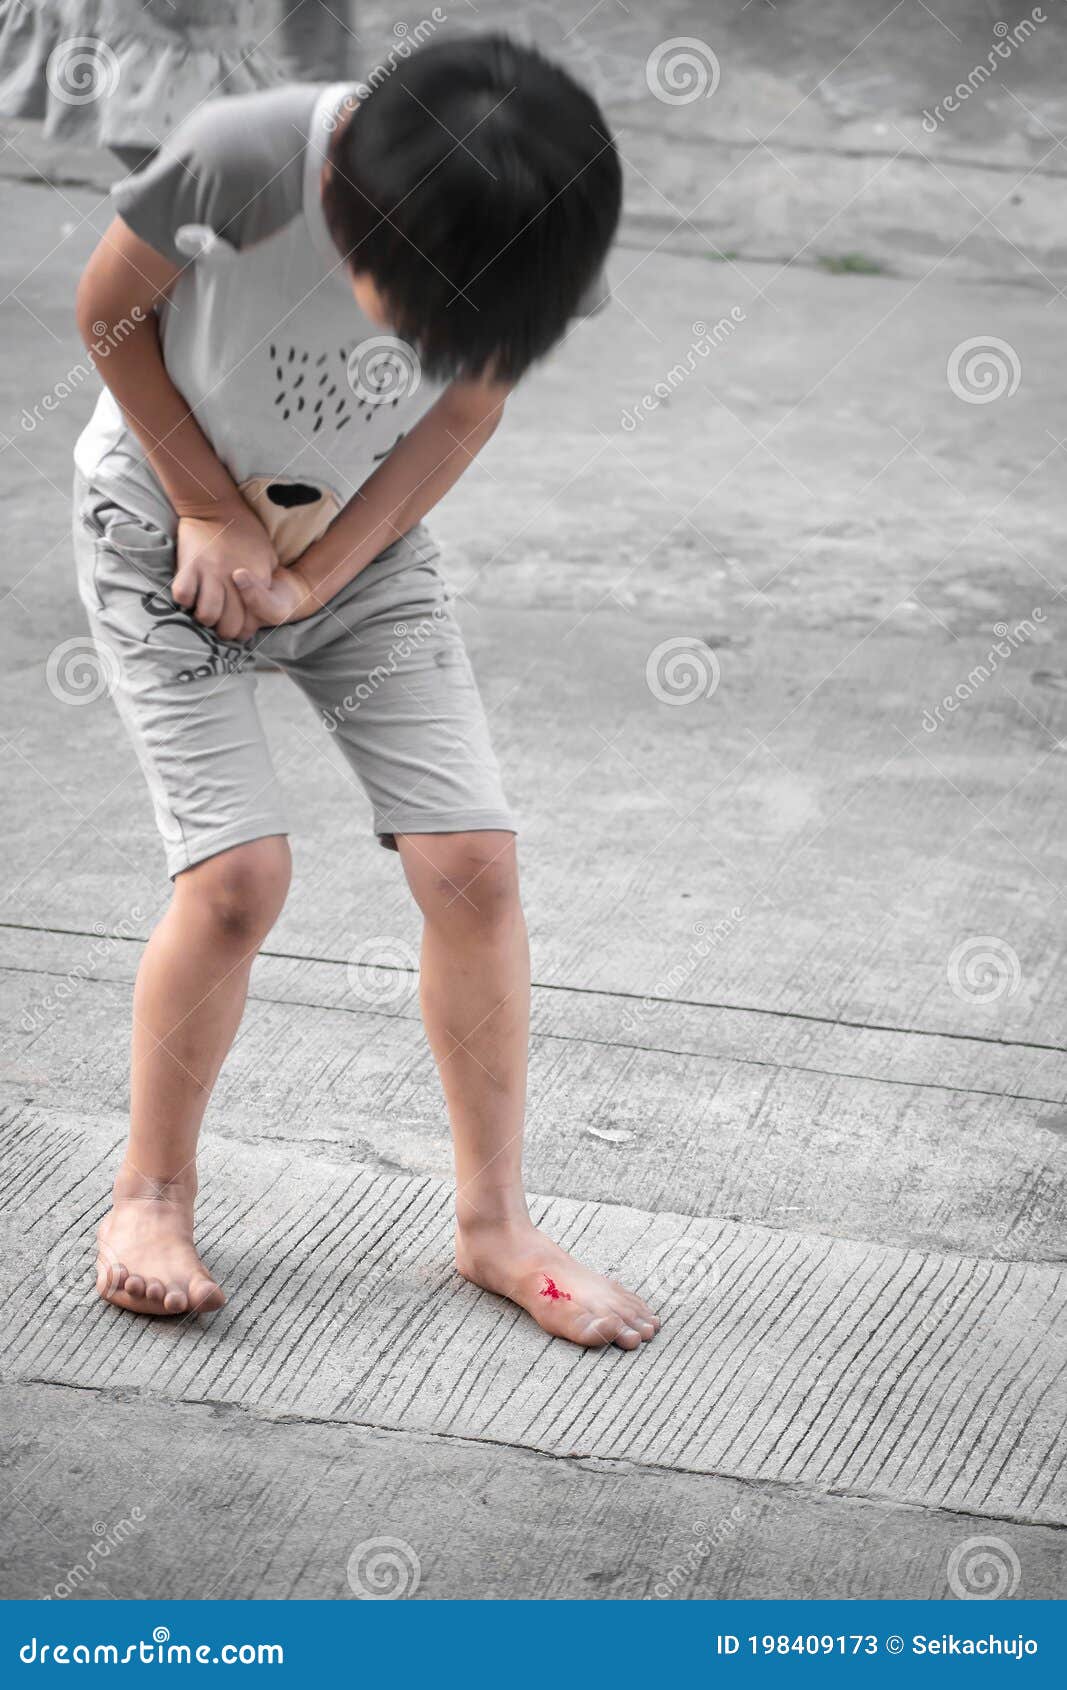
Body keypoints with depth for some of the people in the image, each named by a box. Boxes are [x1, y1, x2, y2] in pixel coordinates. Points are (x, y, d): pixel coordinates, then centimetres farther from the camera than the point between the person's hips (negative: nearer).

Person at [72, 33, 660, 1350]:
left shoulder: (517, 242, -22)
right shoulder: (240, 160, -33)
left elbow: (464, 414, -6)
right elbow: (109, 313, -14)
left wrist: (315, 575, -13)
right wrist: (213, 512, -13)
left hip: (364, 549, 3)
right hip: (167, 533, -3)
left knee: (472, 862, -7)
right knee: (238, 873, -15)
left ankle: (493, 1218, 8)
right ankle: (151, 1193, 8)